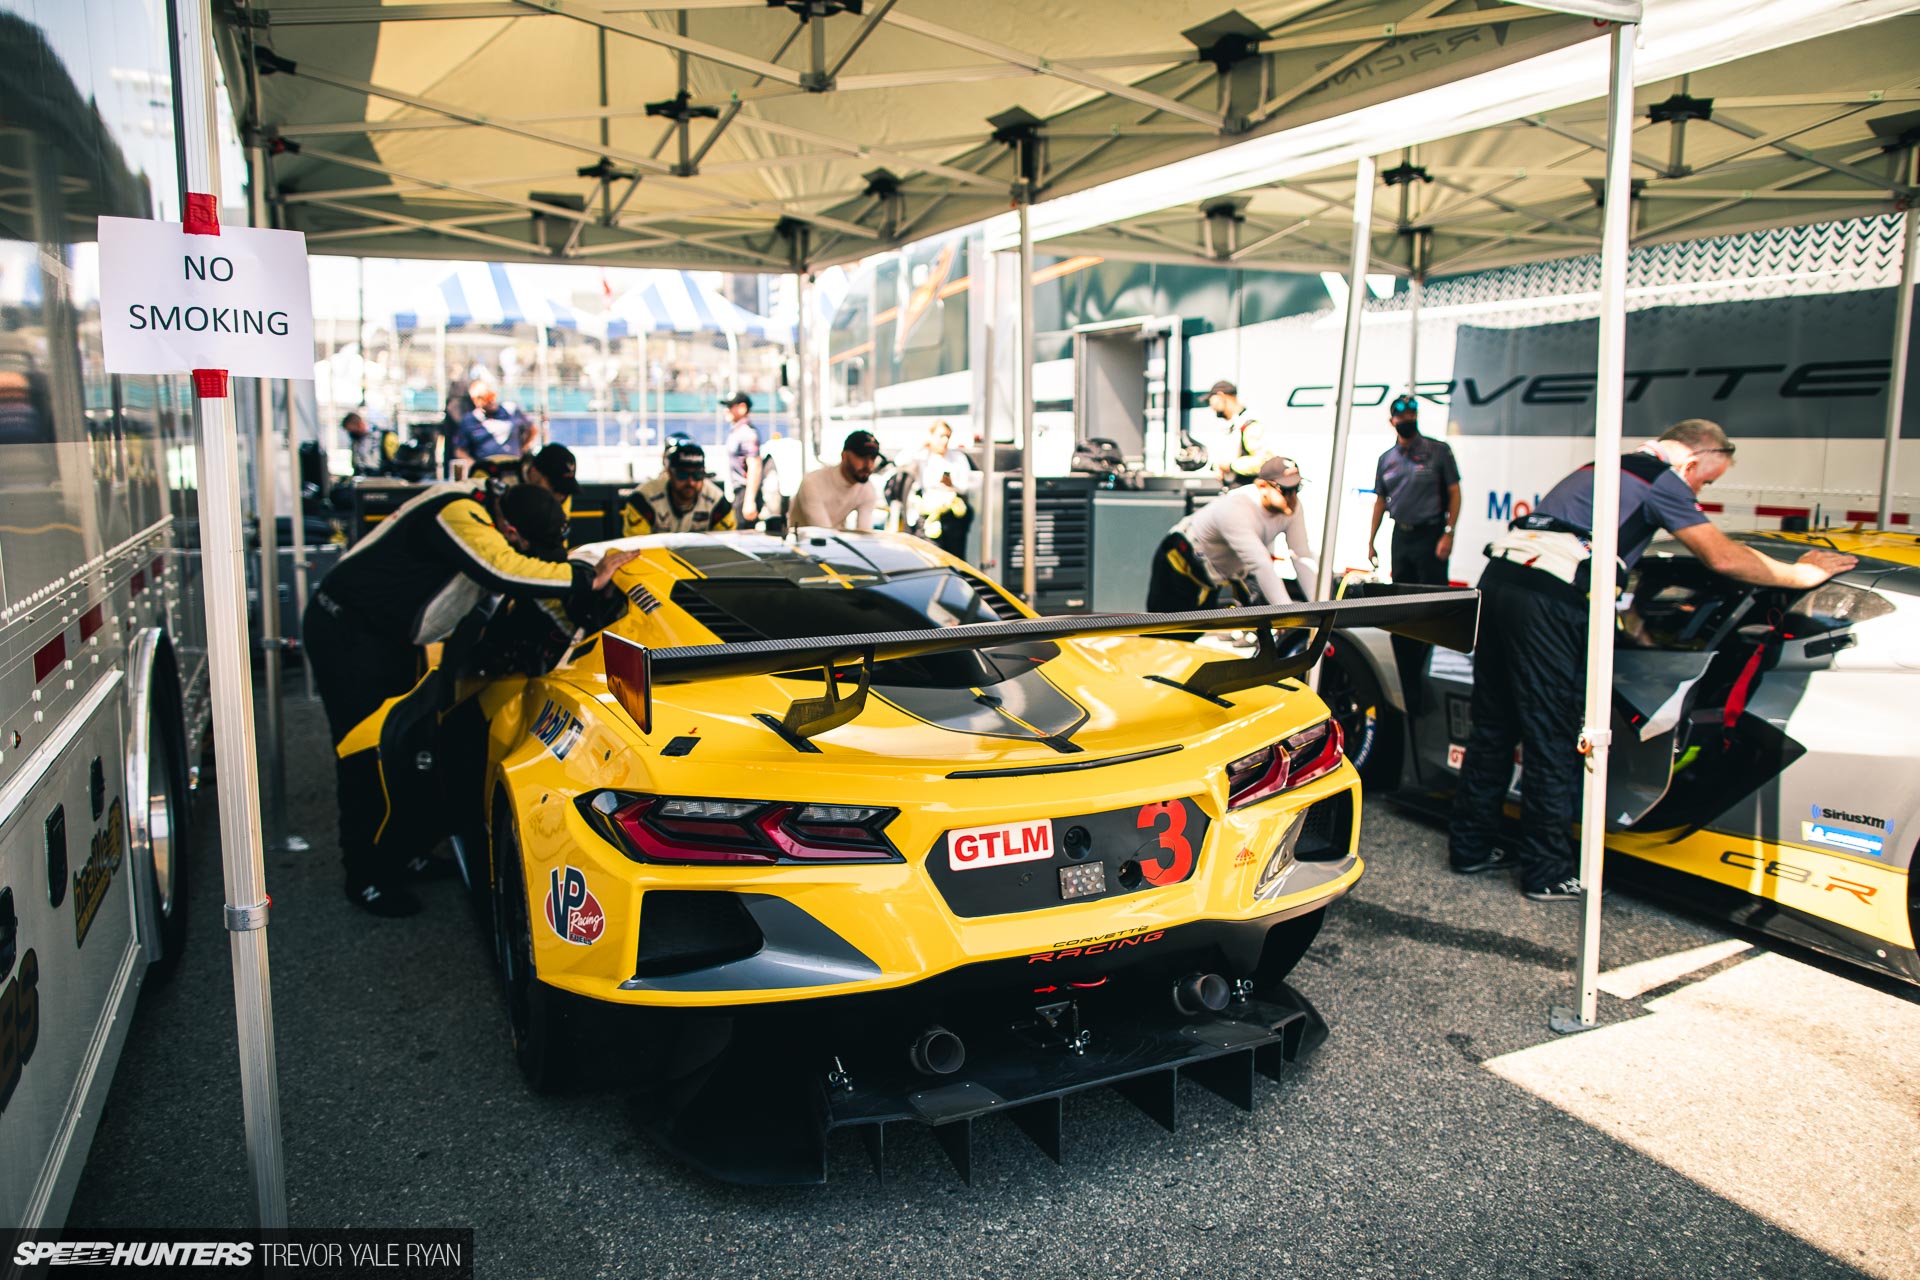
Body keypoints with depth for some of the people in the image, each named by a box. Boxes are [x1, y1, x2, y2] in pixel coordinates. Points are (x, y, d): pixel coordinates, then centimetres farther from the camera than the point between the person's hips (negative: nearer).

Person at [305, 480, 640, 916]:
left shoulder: (491, 510, 0)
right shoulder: (458, 516, -29)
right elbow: (508, 573, -40)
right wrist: (588, 580, -34)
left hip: (389, 635, 10)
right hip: (347, 631, -10)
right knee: (369, 755, -7)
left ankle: (398, 853, 28)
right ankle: (367, 878, 3)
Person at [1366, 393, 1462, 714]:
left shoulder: (1438, 450, -2)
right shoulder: (1386, 459, 12)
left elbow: (1454, 493, -4)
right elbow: (1380, 501, 17)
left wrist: (1448, 533, -13)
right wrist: (1371, 540, 13)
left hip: (1431, 534, -5)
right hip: (1401, 536, 5)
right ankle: (1408, 678, 18)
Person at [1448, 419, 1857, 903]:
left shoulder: (1607, 468, 30)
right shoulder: (1662, 479, 4)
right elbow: (1723, 558, 0)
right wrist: (1801, 574, 15)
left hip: (1499, 577, 9)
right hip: (1546, 600, -8)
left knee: (1492, 729, 14)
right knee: (1551, 740, 0)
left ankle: (1470, 847, 21)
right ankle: (1548, 873, 8)